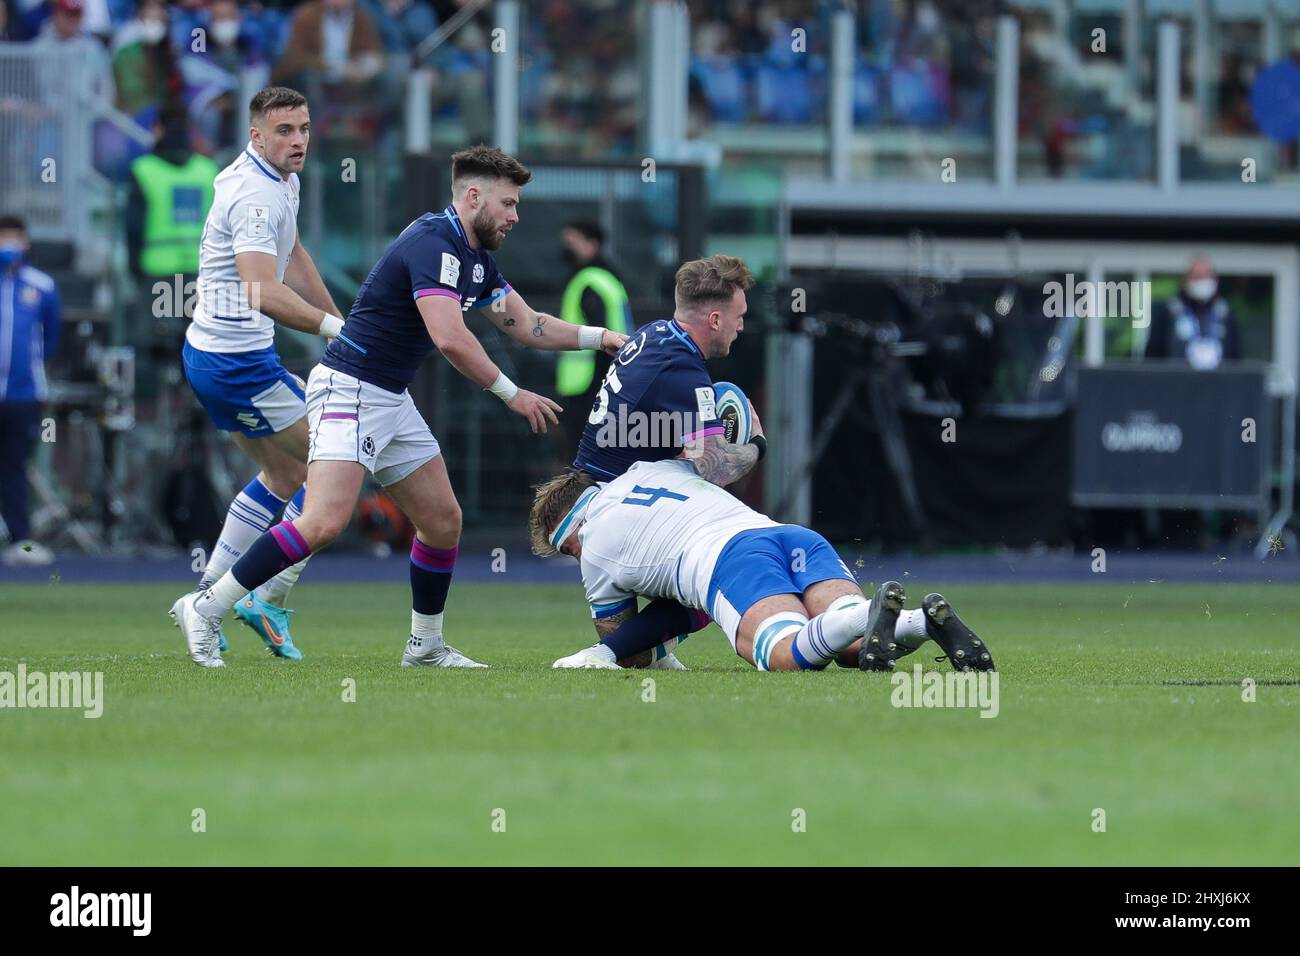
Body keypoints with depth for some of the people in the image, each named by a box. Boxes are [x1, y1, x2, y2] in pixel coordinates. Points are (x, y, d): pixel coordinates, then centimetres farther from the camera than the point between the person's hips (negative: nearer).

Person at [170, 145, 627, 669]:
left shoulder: (476, 258, 13)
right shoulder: (433, 243, -19)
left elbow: (529, 326, 23)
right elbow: (449, 338, -28)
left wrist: (604, 337, 14)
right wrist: (512, 395, -18)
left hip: (391, 401, 10)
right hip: (349, 389, -10)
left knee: (443, 521, 11)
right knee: (325, 522, -22)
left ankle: (426, 645, 24)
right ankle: (205, 609, -17)